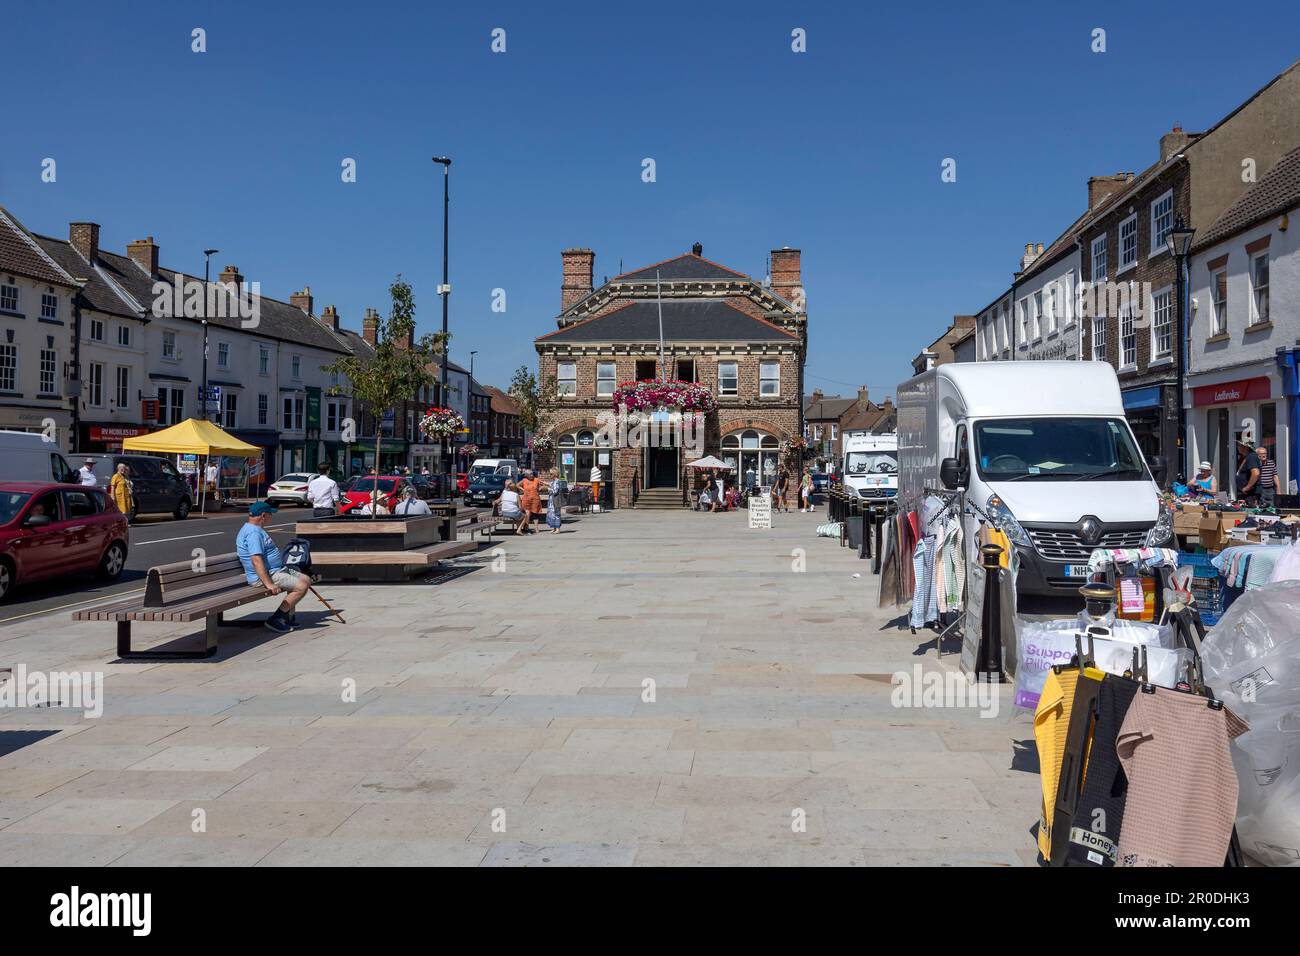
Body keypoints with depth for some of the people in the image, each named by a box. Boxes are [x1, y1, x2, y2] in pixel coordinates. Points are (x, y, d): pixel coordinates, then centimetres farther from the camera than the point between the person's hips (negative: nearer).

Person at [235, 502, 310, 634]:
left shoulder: (257, 530, 17)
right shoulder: (253, 532, -20)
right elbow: (256, 560, -29)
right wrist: (269, 584, -33)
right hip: (265, 575, -11)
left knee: (306, 580, 13)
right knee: (301, 587, -19)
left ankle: (288, 618, 14)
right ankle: (275, 620, -14)